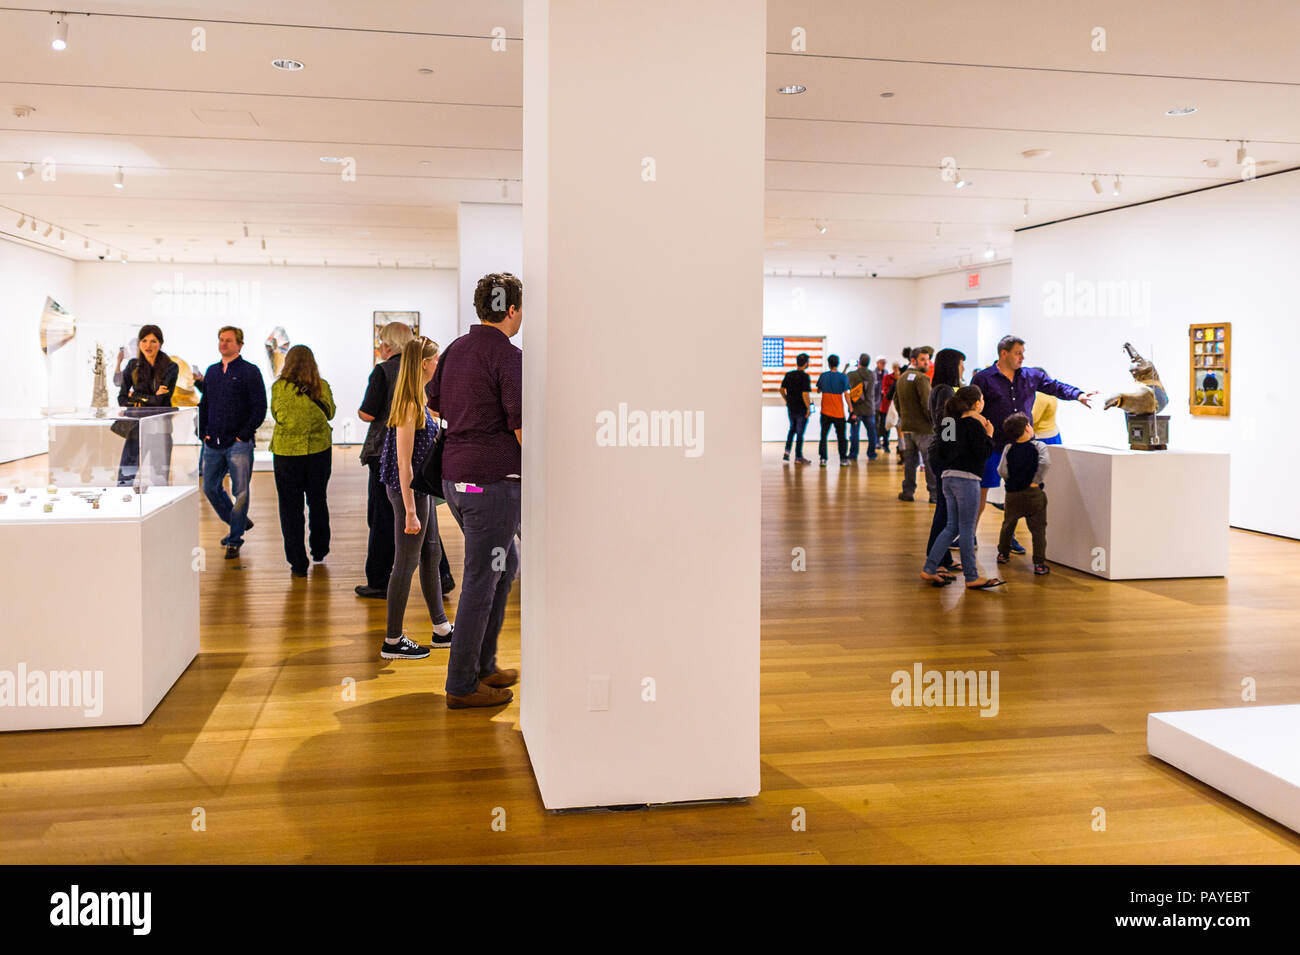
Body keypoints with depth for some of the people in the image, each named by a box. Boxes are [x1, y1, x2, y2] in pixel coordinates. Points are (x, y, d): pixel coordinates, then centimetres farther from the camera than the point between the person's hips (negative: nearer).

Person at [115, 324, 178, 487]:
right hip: (138, 425, 2)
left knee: (161, 476, 2)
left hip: (161, 426, -2)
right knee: (125, 476, -5)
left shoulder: (171, 368, -1)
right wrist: (151, 398, -7)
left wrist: (136, 397, -2)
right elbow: (122, 398, 6)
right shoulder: (133, 366, 7)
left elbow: (162, 400, -9)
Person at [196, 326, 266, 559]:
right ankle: (239, 523, 31)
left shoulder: (250, 371, -4)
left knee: (240, 492, -4)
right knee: (210, 488, 11)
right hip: (213, 443, 6)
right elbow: (204, 404, 21)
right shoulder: (211, 371, 14)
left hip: (239, 444, -6)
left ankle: (235, 540, 9)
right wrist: (204, 432, 10)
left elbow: (260, 408, -8)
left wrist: (244, 435, -11)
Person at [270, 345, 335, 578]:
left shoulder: (279, 387, -10)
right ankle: (319, 551, 33)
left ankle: (298, 563, 5)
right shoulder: (322, 386, -4)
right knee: (318, 501, 20)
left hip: (287, 451, -2)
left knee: (290, 508, 6)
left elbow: (276, 414, 2)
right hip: (319, 449, 2)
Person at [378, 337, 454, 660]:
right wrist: (409, 511, -22)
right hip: (408, 491, -10)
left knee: (431, 555, 16)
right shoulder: (409, 405, -20)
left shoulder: (417, 399, 9)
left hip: (422, 488, 10)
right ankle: (393, 641, 11)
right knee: (406, 563, -1)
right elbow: (404, 463, -22)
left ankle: (442, 630, 28)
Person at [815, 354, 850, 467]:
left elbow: (818, 391, 13)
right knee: (841, 436, 8)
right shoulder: (843, 376, -6)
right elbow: (846, 394, -10)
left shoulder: (823, 376, 1)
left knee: (823, 435, 6)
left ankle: (823, 459, 0)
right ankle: (843, 459, 9)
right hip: (839, 412, -1)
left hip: (825, 411, 1)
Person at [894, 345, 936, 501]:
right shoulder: (921, 378, -13)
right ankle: (935, 494, 0)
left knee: (910, 461, 13)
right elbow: (927, 403, -19)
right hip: (923, 428, -7)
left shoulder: (901, 378, 13)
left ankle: (908, 491, 15)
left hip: (907, 427, 7)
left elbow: (896, 400, 19)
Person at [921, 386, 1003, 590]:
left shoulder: (951, 424, 13)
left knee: (952, 527, 14)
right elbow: (983, 453, -13)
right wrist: (989, 435, -1)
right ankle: (972, 577, 5)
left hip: (949, 478, 8)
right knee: (967, 529, -2)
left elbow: (939, 455, 15)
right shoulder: (974, 425, -9)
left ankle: (929, 569, 12)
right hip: (966, 480, -8)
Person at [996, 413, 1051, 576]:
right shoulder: (1038, 446, -6)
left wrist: (1010, 481, 7)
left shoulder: (1008, 448, 0)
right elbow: (1045, 462, -22)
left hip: (1013, 494, 3)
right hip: (1033, 494, -3)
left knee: (1008, 524, 22)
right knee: (1038, 528, 0)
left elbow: (1002, 470, -9)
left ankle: (1003, 554, 35)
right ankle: (1039, 563, -3)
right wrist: (1036, 481, -13)